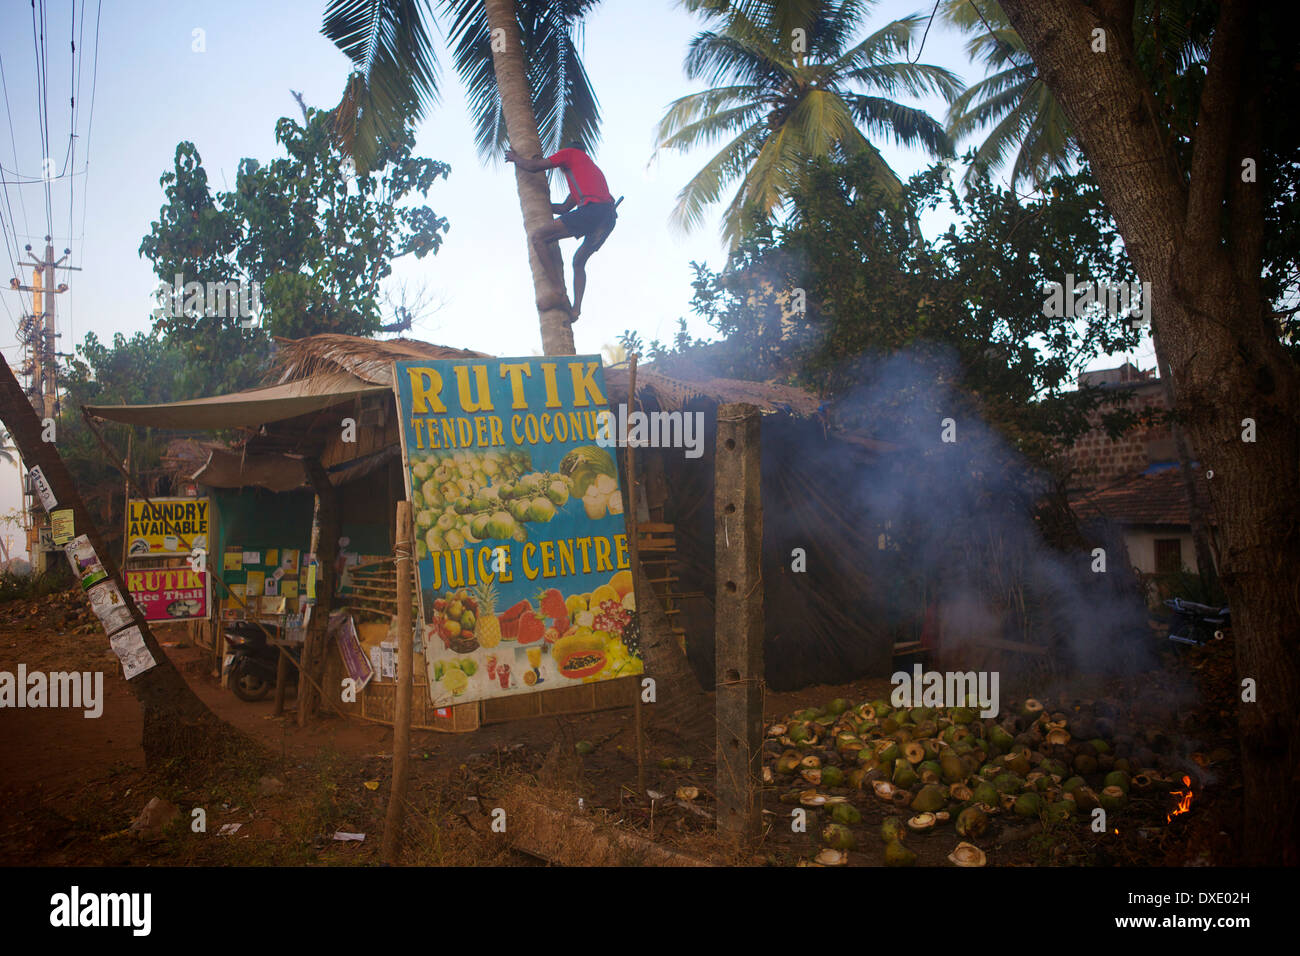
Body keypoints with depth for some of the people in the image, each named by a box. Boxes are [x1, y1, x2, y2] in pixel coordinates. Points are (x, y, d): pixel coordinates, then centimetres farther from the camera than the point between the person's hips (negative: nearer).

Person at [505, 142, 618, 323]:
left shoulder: (571, 152, 17)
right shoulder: (590, 167, 41)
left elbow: (533, 166, 11)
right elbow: (565, 208, 42)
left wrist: (515, 158, 30)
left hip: (592, 209, -9)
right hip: (609, 217, 9)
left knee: (538, 238, -2)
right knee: (579, 261, 23)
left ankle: (558, 287, -10)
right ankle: (576, 309, 8)